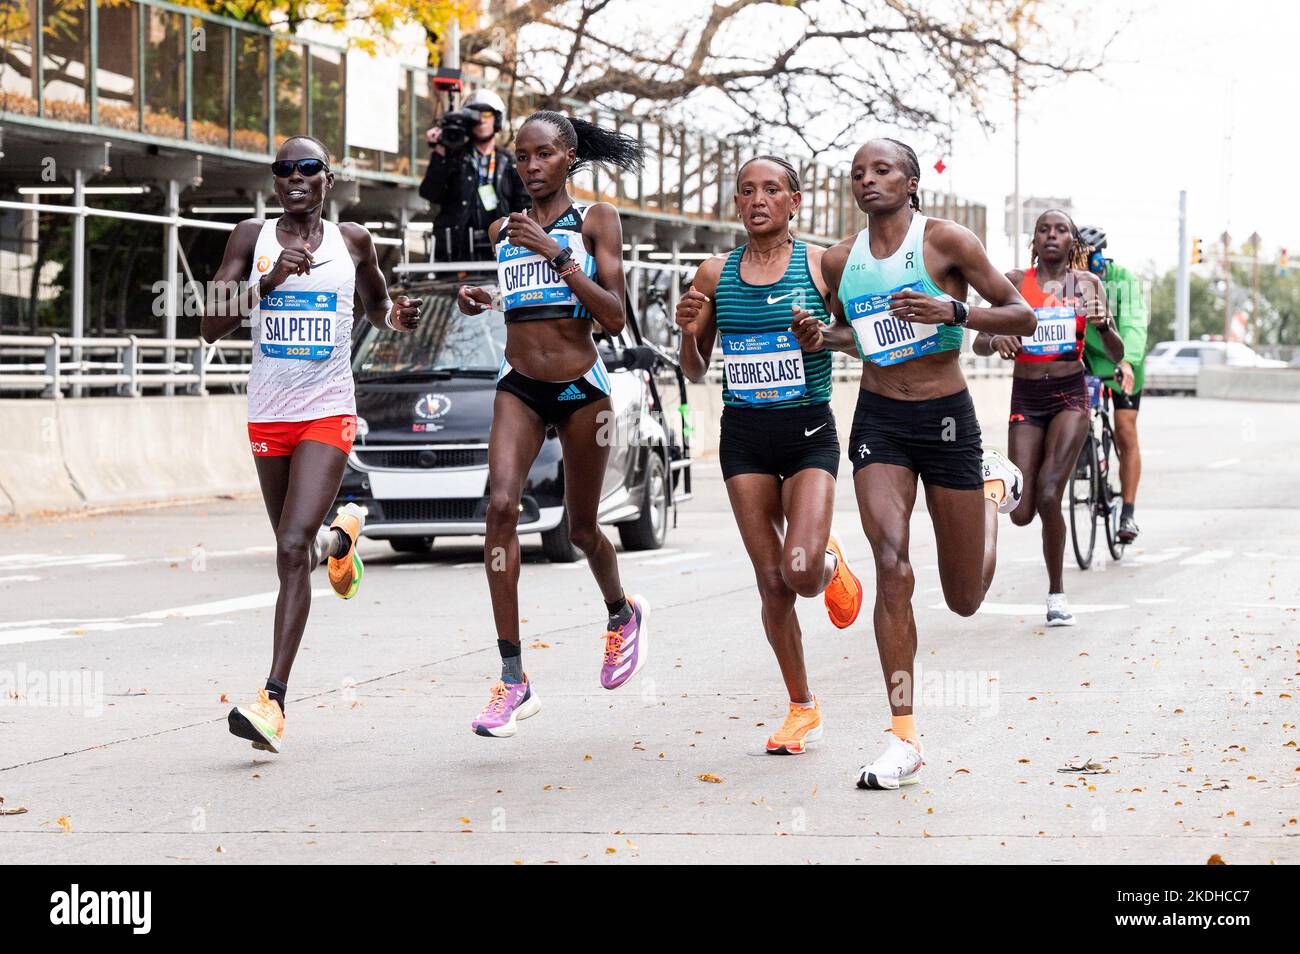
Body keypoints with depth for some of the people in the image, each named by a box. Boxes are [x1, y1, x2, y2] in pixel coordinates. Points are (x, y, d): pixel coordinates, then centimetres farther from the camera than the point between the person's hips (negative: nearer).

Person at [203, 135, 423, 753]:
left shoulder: (352, 240, 3)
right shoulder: (253, 238, 0)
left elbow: (374, 304, 21)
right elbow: (212, 327, -6)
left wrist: (396, 317, -2)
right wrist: (269, 280, -21)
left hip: (328, 412, -3)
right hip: (268, 415, 3)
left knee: (293, 547, -18)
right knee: (292, 548, 17)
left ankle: (274, 700, -20)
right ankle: (340, 534, 56)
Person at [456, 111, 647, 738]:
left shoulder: (595, 221, -2)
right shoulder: (503, 230, 10)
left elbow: (613, 317, -11)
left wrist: (558, 254, -19)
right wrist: (477, 301, 3)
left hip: (581, 386, -2)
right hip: (518, 386, 3)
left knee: (581, 530, 9)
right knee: (500, 505, -20)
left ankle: (623, 615, 45)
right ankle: (513, 681, -21)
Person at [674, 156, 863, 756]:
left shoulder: (822, 263, -3)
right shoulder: (715, 274, 6)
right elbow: (696, 372, 12)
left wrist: (822, 334, -16)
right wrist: (689, 333, -8)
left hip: (809, 433, -3)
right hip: (744, 436, 3)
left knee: (800, 571, -20)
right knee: (771, 582, 2)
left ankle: (830, 565, 18)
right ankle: (803, 709, 16)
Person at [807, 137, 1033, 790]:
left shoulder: (946, 241, -7)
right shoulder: (839, 261, 5)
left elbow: (1022, 317, -7)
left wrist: (952, 311, -22)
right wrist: (823, 337, 2)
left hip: (946, 417, -2)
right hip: (878, 419, 2)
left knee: (964, 599, 9)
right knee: (891, 566, -19)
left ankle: (994, 485, 43)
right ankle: (903, 739, -14)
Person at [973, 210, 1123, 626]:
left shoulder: (1087, 284, 3)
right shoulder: (1015, 282, 1)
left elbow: (1117, 354, 1)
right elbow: (979, 342, -1)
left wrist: (1103, 325, -20)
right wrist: (996, 340, -25)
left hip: (1069, 395, -1)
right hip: (1026, 399, 1)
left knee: (1048, 497, -18)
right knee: (1022, 514, -6)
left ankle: (1056, 592, 0)